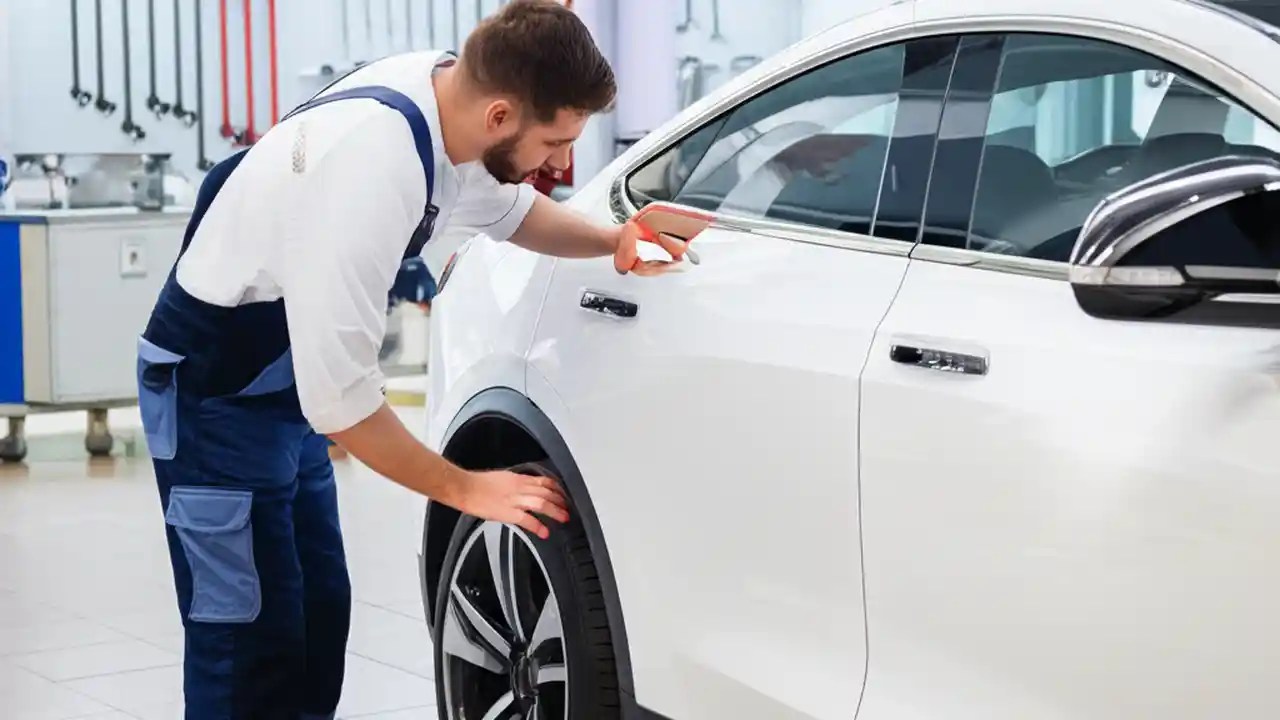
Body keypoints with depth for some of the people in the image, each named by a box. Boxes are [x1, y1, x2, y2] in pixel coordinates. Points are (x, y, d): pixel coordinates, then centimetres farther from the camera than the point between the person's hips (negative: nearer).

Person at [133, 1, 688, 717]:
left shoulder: (446, 91, -10)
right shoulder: (368, 169, -35)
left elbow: (510, 208, 13)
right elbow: (341, 394, -31)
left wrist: (612, 240, -5)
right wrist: (465, 488, -19)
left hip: (290, 381, 9)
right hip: (213, 390, -9)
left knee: (320, 615, 9)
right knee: (254, 645, -9)